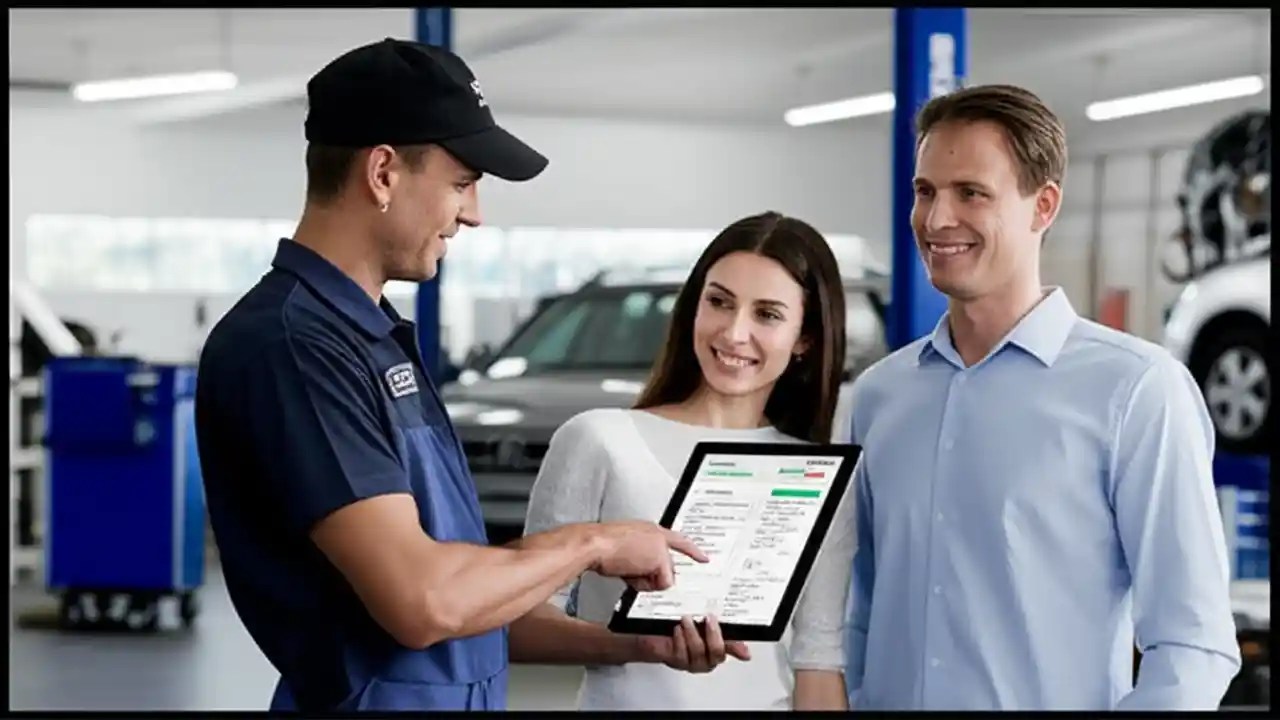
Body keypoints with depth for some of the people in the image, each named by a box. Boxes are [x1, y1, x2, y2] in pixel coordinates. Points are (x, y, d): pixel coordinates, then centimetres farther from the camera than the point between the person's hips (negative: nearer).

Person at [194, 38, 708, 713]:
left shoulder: (373, 333, 11)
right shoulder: (287, 343, -19)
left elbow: (468, 599, 12)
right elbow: (423, 601, -27)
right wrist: (590, 542, -13)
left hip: (453, 693, 9)